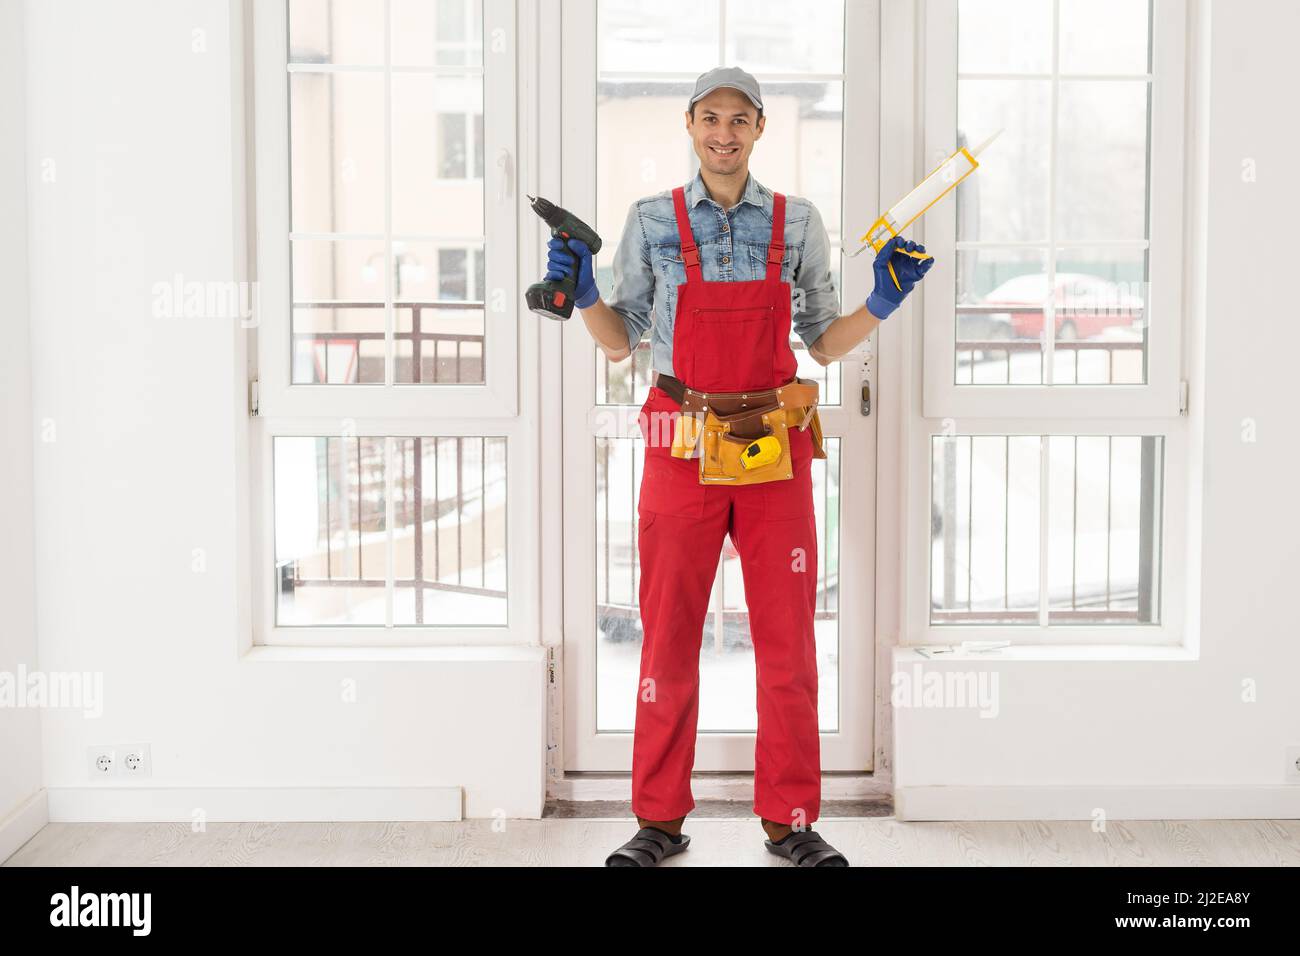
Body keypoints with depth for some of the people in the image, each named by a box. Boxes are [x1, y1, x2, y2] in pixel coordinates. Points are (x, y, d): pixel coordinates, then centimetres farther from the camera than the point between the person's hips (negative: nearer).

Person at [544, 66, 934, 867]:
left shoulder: (798, 224, 7)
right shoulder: (653, 222, 5)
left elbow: (825, 343, 11)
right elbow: (621, 343, 10)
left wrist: (883, 304, -4)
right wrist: (582, 294, -7)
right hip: (681, 447, -1)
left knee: (788, 637, 3)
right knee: (669, 636, 3)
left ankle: (791, 820, 16)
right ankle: (661, 821, 16)